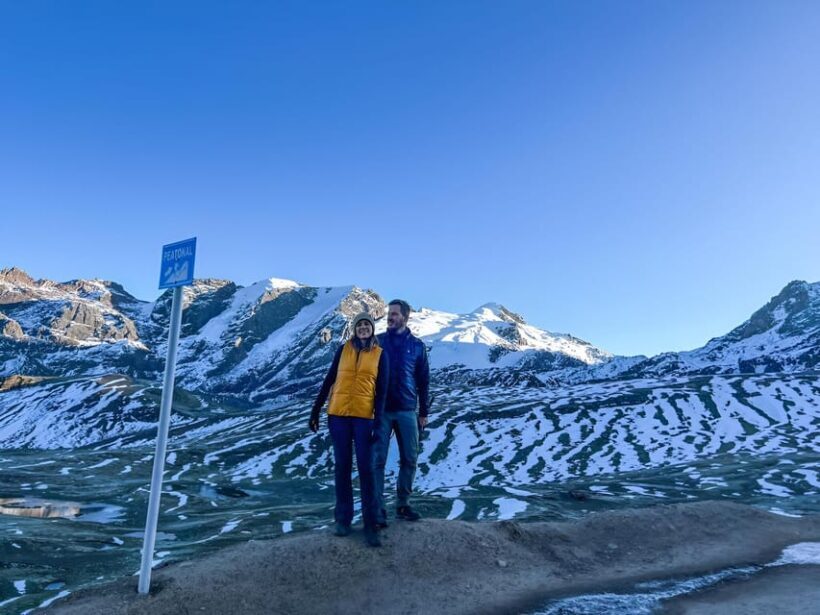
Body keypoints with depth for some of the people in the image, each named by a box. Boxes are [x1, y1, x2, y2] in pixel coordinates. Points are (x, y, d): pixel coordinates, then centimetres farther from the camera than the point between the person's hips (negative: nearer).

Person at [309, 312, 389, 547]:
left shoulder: (380, 354, 3)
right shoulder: (344, 349, 6)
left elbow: (381, 391, 1)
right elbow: (329, 380, 9)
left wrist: (378, 422, -6)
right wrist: (316, 410, 7)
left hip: (364, 417, -2)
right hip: (338, 414, 2)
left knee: (366, 469, -3)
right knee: (342, 467, 8)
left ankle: (370, 524, 5)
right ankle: (343, 518, 20)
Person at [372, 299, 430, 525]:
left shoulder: (417, 345, 5)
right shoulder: (378, 342, 3)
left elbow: (423, 381, 9)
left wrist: (423, 412, 8)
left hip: (407, 411, 2)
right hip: (381, 410, -1)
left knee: (409, 459, 6)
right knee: (377, 460, -3)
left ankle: (402, 504, 21)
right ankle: (377, 509, 5)